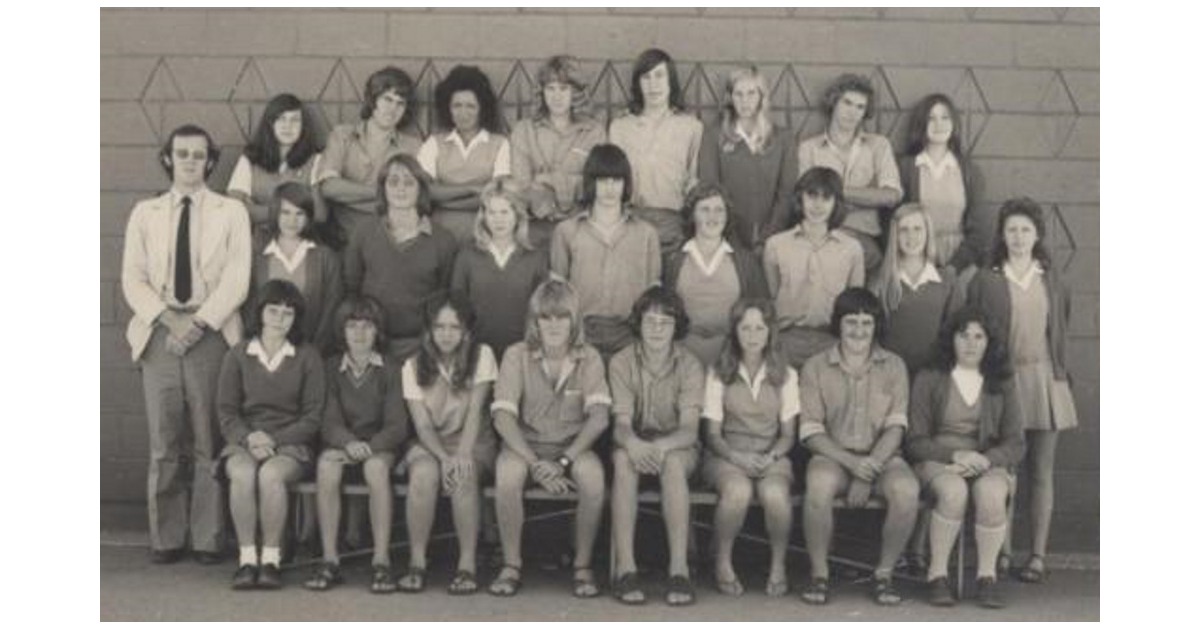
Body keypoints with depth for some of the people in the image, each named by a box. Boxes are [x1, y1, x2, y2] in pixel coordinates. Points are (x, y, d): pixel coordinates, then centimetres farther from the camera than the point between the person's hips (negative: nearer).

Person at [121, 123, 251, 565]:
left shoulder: (231, 213, 9)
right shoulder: (145, 214, 15)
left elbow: (237, 279, -1)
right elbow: (133, 278, 6)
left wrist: (200, 321, -12)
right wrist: (167, 318, -9)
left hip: (211, 333, -1)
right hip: (159, 332, 2)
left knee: (209, 442, -2)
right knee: (163, 442, 1)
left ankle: (207, 540, 4)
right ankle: (166, 539, 8)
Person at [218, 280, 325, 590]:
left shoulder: (307, 357, 7)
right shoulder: (237, 355, 11)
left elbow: (313, 417, 2)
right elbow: (226, 412, 6)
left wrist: (274, 439, -12)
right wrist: (248, 439, -13)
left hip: (290, 444, -1)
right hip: (243, 442, 1)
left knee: (271, 474, -34)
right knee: (243, 473, -33)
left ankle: (271, 560, -26)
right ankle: (246, 559, -27)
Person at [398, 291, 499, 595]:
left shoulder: (481, 356, -3)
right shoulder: (413, 366, 0)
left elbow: (475, 410, -12)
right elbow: (423, 425, -8)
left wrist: (462, 454, -27)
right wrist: (444, 457, -25)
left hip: (474, 441, -1)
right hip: (429, 443, 1)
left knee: (464, 476, -34)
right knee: (423, 474, -32)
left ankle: (467, 564, -26)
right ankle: (416, 563, -22)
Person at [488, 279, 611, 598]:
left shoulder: (589, 358, 0)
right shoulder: (517, 355, -3)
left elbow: (599, 416, -11)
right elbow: (503, 416, -12)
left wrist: (564, 461, -24)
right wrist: (535, 463, -24)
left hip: (573, 446, 0)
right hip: (525, 443, 0)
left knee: (593, 476, -32)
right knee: (507, 474, -33)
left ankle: (583, 566, -13)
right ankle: (511, 566, -16)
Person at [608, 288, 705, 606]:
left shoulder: (690, 365, -8)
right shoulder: (622, 362, -5)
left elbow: (689, 429, -19)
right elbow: (621, 423, -14)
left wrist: (660, 446, -41)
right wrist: (632, 442, -39)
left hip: (677, 445, -1)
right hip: (635, 442, 1)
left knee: (673, 462, -36)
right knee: (623, 459, -35)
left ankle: (679, 568, -38)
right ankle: (625, 567, -37)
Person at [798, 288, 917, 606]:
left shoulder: (893, 367, 10)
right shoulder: (815, 368, 6)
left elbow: (895, 427, 0)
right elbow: (811, 432, -2)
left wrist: (869, 471, -16)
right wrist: (851, 462, -18)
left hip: (881, 457, 1)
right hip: (833, 455, -1)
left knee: (906, 490, -31)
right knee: (819, 485, -35)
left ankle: (884, 574, -12)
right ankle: (819, 574, -17)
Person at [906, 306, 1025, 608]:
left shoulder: (1001, 386, 17)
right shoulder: (929, 380, 11)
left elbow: (1016, 444, 9)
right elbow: (915, 441, 3)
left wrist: (986, 460, -12)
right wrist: (955, 455, -14)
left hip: (989, 463, 2)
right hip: (937, 462, -1)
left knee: (991, 492, -35)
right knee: (954, 491, -37)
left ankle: (987, 575, -19)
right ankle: (938, 574, -23)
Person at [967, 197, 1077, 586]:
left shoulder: (1053, 283, 11)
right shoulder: (985, 282, 2)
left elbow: (1060, 331, 17)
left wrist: (1061, 372, 11)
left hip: (1044, 380, 2)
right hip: (1002, 379, -2)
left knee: (1041, 472, 3)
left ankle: (1038, 556, 6)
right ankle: (1001, 554, 5)